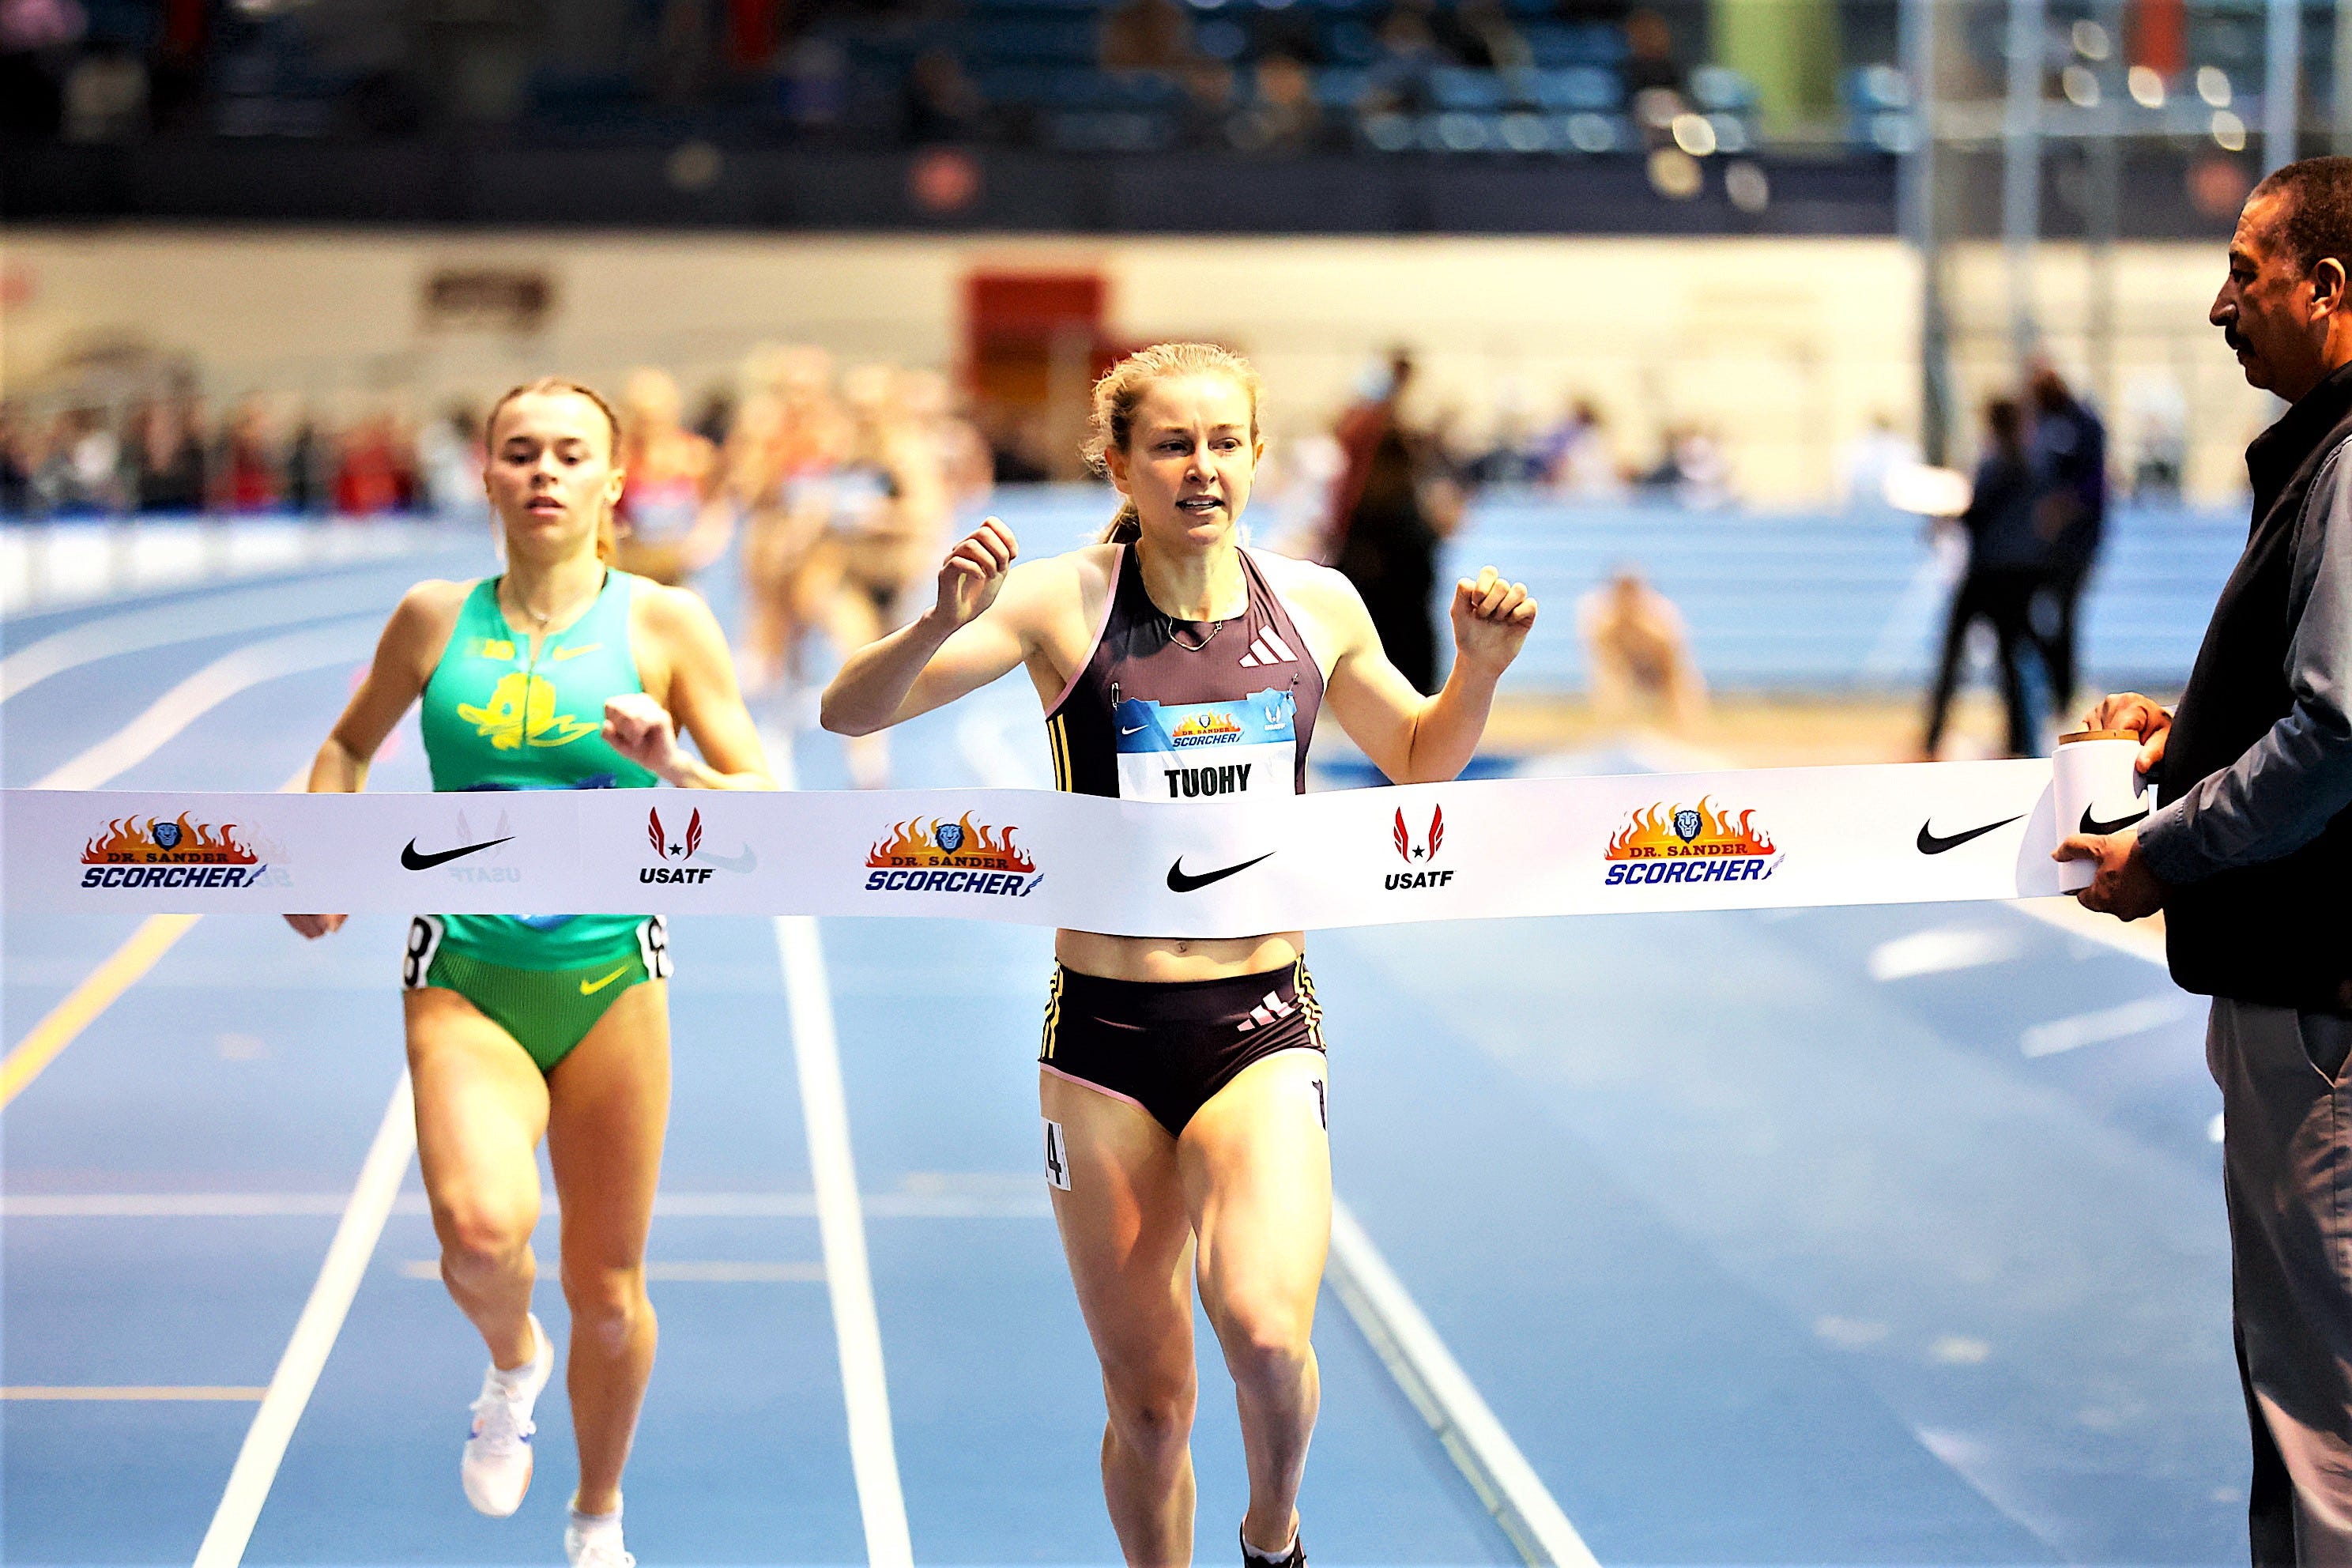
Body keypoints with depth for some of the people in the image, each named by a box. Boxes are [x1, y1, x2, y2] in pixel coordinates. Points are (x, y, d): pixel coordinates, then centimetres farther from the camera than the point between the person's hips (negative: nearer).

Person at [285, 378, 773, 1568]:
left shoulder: (665, 625, -2)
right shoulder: (434, 619, 4)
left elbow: (760, 810, -2)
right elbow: (350, 744, 21)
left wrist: (672, 768, -21)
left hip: (609, 978, 0)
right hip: (464, 979, 0)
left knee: (607, 1292, 7)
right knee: (481, 1227, -27)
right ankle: (512, 1362, 10)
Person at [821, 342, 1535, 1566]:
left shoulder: (1317, 607, 3)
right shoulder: (1064, 601, -5)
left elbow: (1420, 761, 21)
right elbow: (848, 712, -11)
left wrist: (1478, 668, 2)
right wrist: (943, 623, -29)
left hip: (1263, 1021, 1)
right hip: (1106, 1033, -1)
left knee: (1264, 1328, -23)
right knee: (1148, 1403, 4)